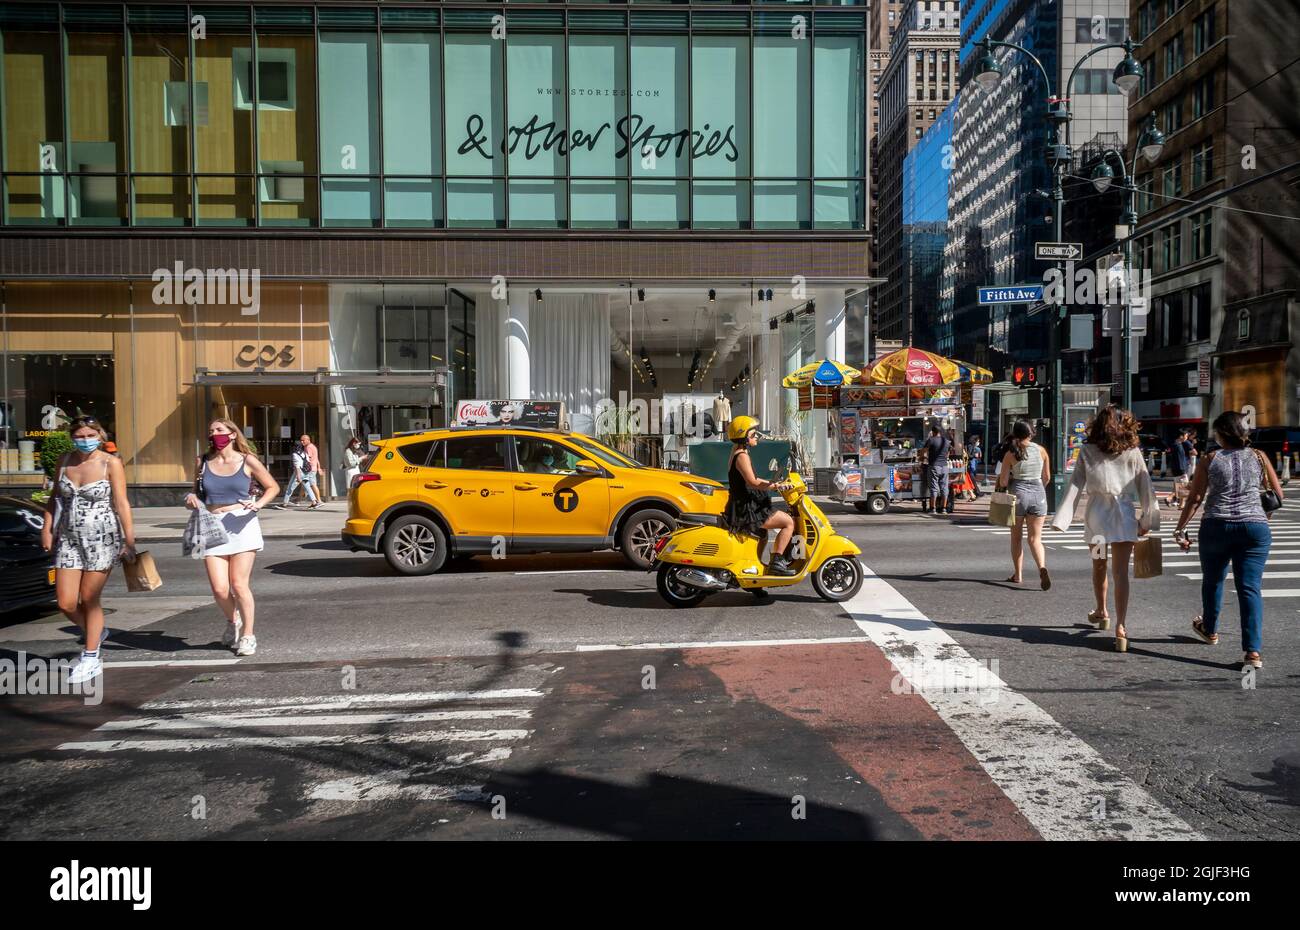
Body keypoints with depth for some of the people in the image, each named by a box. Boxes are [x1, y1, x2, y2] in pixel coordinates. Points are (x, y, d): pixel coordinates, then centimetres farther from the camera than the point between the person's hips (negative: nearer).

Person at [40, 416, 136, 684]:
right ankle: (96, 632, 32)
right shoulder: (65, 461, 6)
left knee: (89, 598, 0)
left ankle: (91, 659, 15)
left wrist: (129, 540, -14)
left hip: (102, 538, -5)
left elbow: (122, 504, -11)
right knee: (66, 603, 2)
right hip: (69, 539, 5)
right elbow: (54, 498, 18)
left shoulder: (111, 463, -8)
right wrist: (47, 528, 10)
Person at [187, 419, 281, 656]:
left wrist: (259, 503, -5)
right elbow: (197, 492, 22)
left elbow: (273, 487, 11)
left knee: (239, 585, -6)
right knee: (219, 588, -5)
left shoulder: (247, 461, 2)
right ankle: (232, 621, 27)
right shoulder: (203, 462, 9)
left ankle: (247, 635, 12)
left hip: (242, 526, -2)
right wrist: (191, 499, 0)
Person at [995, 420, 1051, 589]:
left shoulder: (1010, 454, -6)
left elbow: (1003, 482, -7)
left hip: (1017, 494, -2)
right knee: (1035, 539, 4)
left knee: (1016, 537, 14)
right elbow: (1047, 477, 10)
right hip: (1038, 495, 2)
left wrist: (1002, 485, 15)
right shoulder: (1041, 450, 1)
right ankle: (1042, 567, -21)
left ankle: (1018, 574, 19)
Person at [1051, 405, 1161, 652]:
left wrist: (1064, 517, -6)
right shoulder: (1133, 452, 2)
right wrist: (1147, 520, 10)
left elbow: (1075, 485, -5)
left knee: (1098, 567, 20)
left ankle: (1101, 612, 38)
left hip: (1097, 514, 0)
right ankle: (1120, 626, -12)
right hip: (1125, 514, 0)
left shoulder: (1087, 451, -1)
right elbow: (1145, 487, 3)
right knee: (1121, 571, -3)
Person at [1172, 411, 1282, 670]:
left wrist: (1180, 529, 3)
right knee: (1250, 587, -1)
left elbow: (1195, 499, -2)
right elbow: (1279, 496, 10)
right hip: (1254, 527, 1)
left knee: (1212, 581, 19)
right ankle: (1253, 651, -9)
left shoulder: (1210, 459, 1)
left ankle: (1210, 630, 39)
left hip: (1216, 526, -1)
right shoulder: (1259, 457, 5)